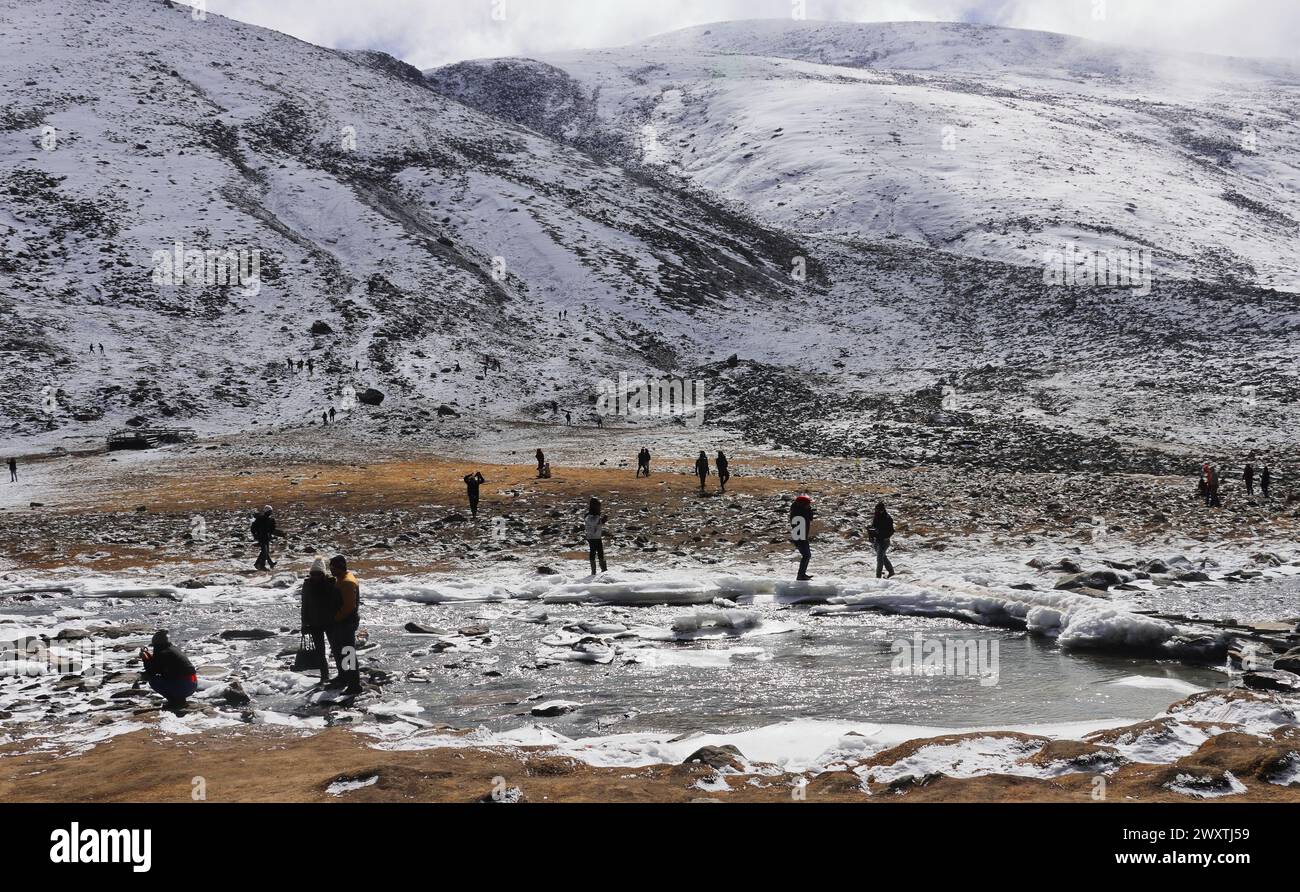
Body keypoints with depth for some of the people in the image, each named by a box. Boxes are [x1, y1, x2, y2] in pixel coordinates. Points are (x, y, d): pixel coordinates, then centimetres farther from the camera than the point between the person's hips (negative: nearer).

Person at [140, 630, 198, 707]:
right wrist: (150, 657, 21)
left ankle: (176, 700, -2)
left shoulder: (162, 654, -10)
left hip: (185, 686, -9)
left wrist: (146, 660, 7)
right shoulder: (171, 649, 17)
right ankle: (179, 698, 15)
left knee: (153, 681, -4)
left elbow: (150, 674, -4)